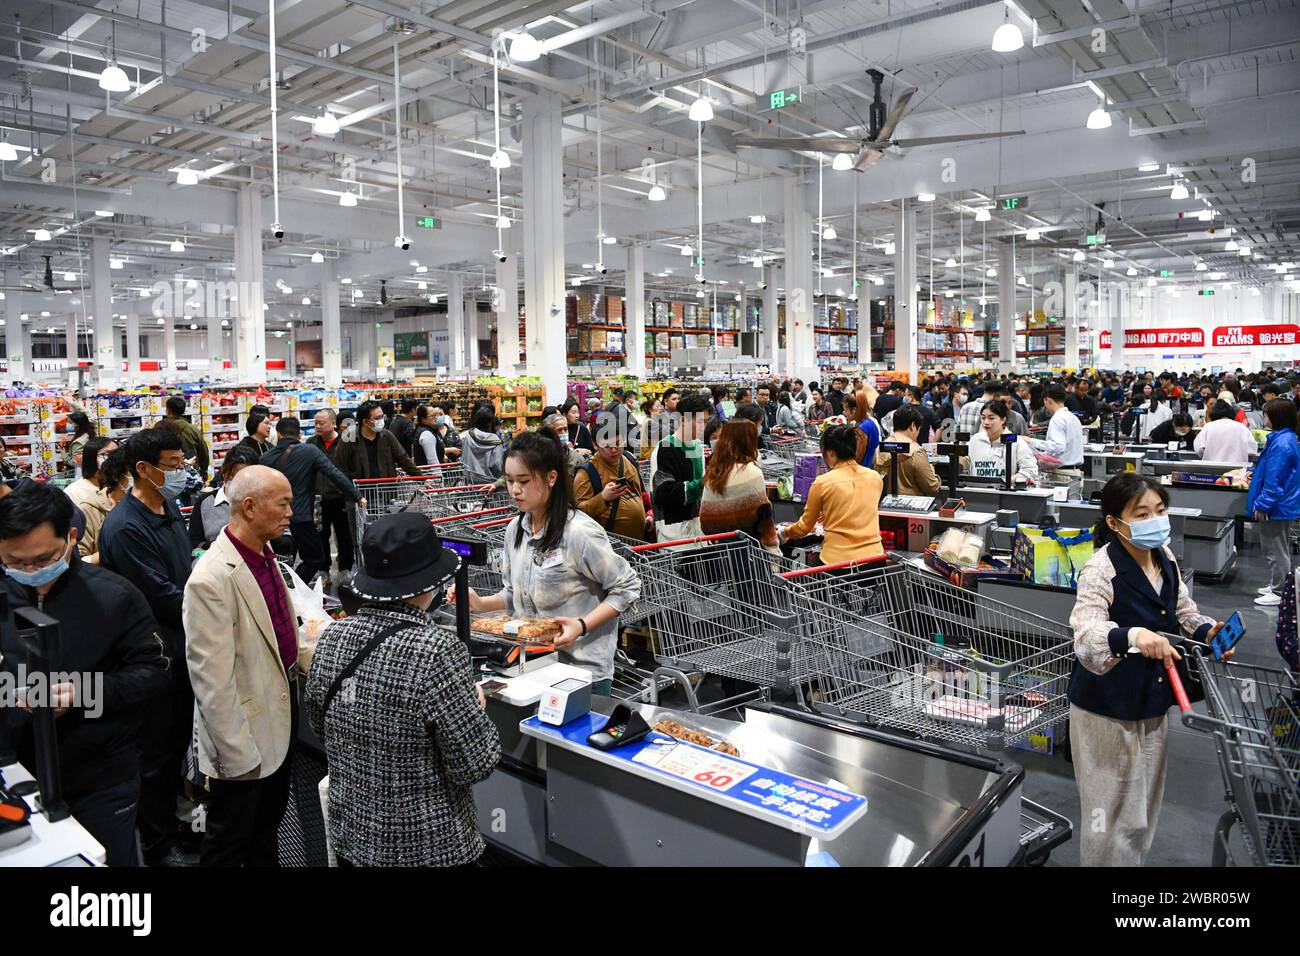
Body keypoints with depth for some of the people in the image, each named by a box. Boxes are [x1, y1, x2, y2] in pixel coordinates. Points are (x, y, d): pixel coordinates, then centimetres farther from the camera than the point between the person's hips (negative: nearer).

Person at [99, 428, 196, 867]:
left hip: (180, 645, 8)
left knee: (178, 741, 23)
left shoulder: (169, 506, 5)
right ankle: (159, 846, 26)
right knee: (154, 753, 9)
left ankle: (174, 817, 42)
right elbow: (162, 596, -24)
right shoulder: (125, 526, -24)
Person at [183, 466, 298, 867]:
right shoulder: (212, 579, -25)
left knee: (268, 831, 26)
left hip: (281, 717, 8)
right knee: (230, 846, 13)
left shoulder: (266, 555, 2)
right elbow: (213, 681, -24)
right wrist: (238, 755, -20)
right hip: (244, 736, -8)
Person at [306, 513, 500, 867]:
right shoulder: (438, 650, -27)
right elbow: (475, 765, -21)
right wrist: (476, 707, -3)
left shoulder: (332, 637, -9)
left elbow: (319, 724, 8)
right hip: (429, 846, -5)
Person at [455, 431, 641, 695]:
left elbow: (628, 588, -12)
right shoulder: (515, 529, 3)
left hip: (583, 668, -6)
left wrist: (581, 625, -21)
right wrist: (479, 603, -4)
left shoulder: (579, 532, -19)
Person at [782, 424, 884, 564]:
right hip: (874, 556, 4)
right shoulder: (875, 478, 4)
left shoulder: (822, 483, -6)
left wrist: (785, 532, 26)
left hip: (838, 559, -3)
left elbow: (804, 527, 6)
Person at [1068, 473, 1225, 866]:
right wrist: (1132, 636, -54)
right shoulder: (1101, 569, -25)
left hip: (1153, 701, 8)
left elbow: (1182, 609, 16)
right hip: (1107, 708, -7)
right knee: (1112, 812, 5)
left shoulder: (1164, 556, -1)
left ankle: (1134, 858, 42)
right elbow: (1086, 637, -37)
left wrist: (1207, 630, -3)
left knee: (1145, 808, 23)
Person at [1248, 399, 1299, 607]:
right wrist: (1255, 473, 26)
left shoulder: (1281, 443, -25)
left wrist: (1262, 504, -20)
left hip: (1277, 507, -10)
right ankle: (1277, 585, 34)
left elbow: (1274, 480, -25)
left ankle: (1278, 593, 11)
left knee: (1276, 552, 1)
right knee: (1279, 550, 21)